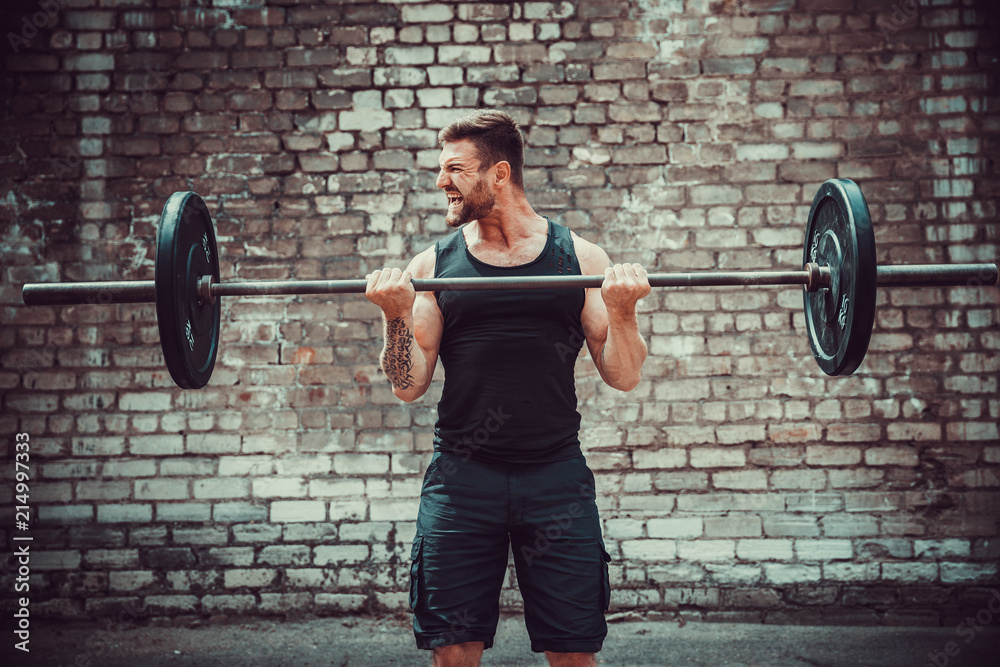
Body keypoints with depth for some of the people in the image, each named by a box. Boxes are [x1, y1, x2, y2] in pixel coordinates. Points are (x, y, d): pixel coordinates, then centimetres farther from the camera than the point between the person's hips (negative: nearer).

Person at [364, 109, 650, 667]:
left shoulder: (581, 258, 4)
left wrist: (622, 310, -13)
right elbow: (409, 386, 4)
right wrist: (397, 317, -11)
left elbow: (624, 376, 3)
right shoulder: (435, 265, 6)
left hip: (557, 479, 0)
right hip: (461, 480, 1)